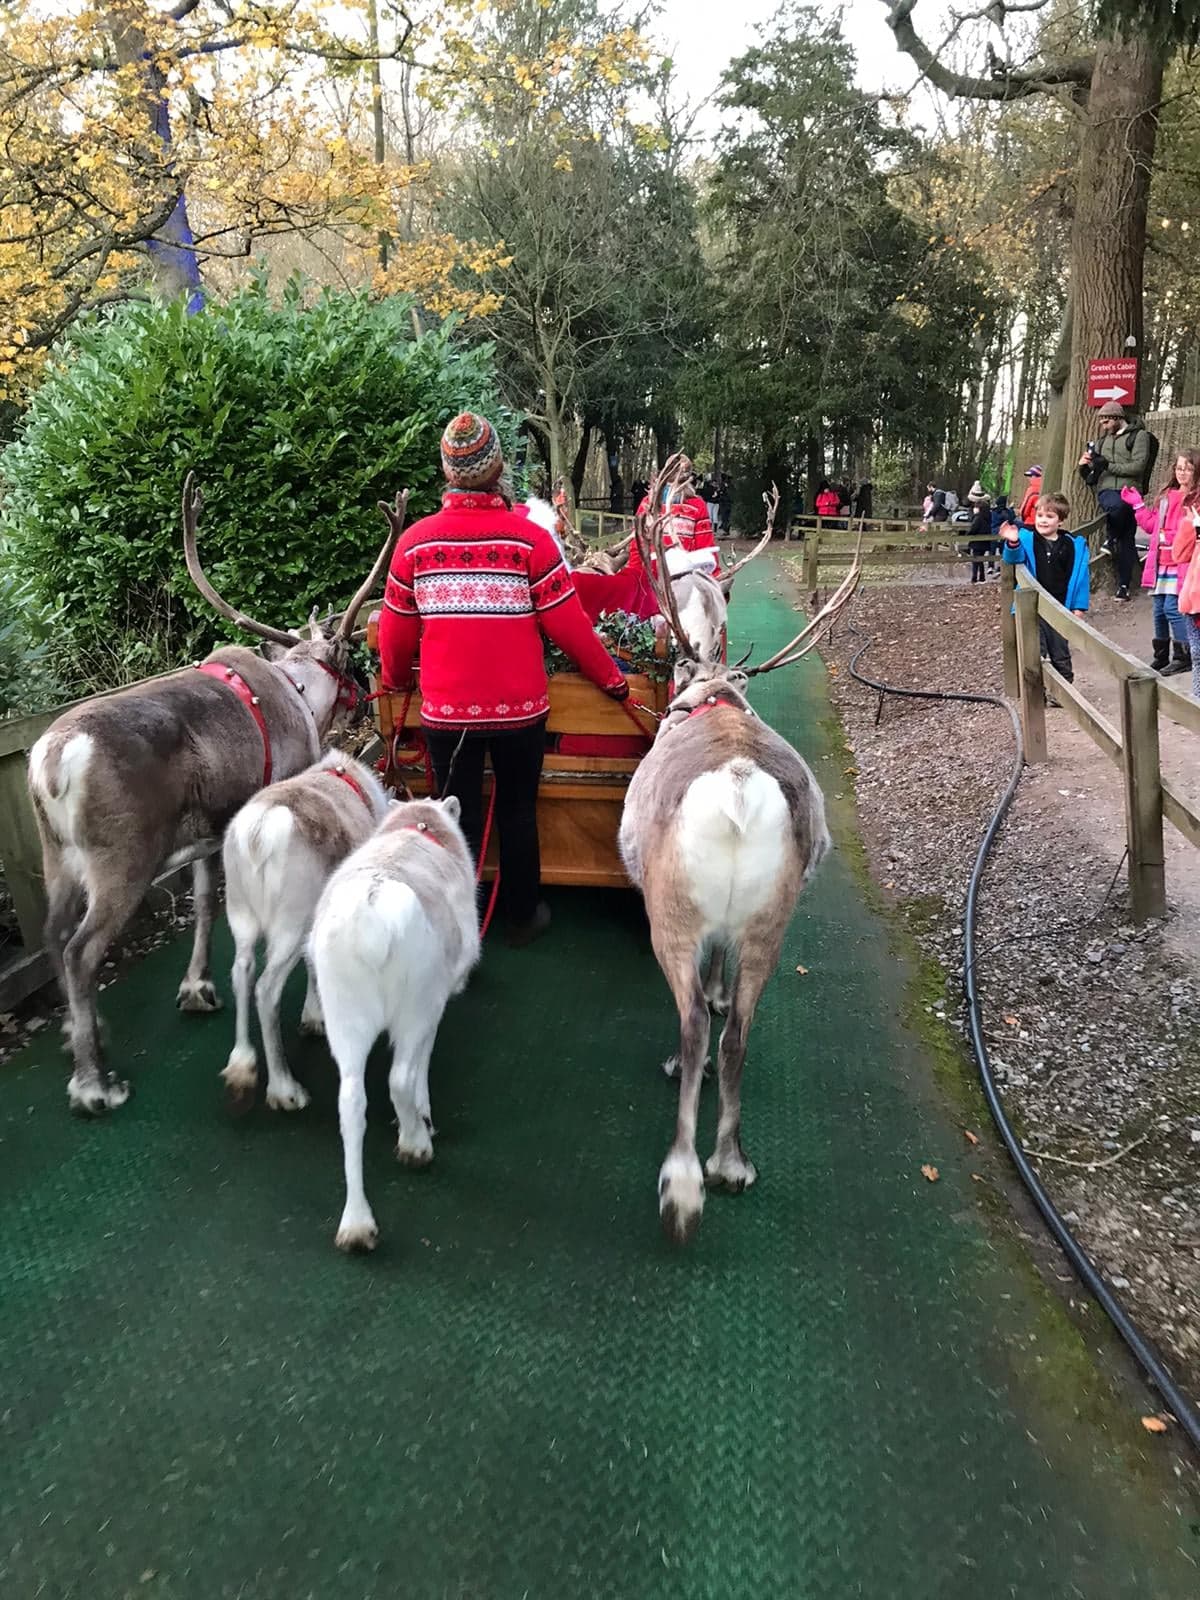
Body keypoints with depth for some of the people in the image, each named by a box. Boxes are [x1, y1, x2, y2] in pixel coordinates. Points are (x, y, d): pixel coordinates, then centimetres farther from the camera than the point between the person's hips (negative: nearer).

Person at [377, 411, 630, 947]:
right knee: (517, 813, 16)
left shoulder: (415, 541, -4)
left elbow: (395, 631, 4)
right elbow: (567, 624, -8)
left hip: (445, 709, 1)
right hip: (518, 707, -1)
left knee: (458, 820, 13)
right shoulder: (529, 538, -11)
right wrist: (612, 679, 6)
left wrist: (394, 680, 24)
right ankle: (523, 917, 31)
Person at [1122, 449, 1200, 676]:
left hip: (1181, 565, -7)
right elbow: (1151, 525, 21)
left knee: (1172, 608, -11)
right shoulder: (1166, 496, 14)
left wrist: (1168, 537, -26)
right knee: (1160, 610, 13)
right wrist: (1137, 504, 18)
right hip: (1161, 563, 7)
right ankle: (1160, 657, 26)